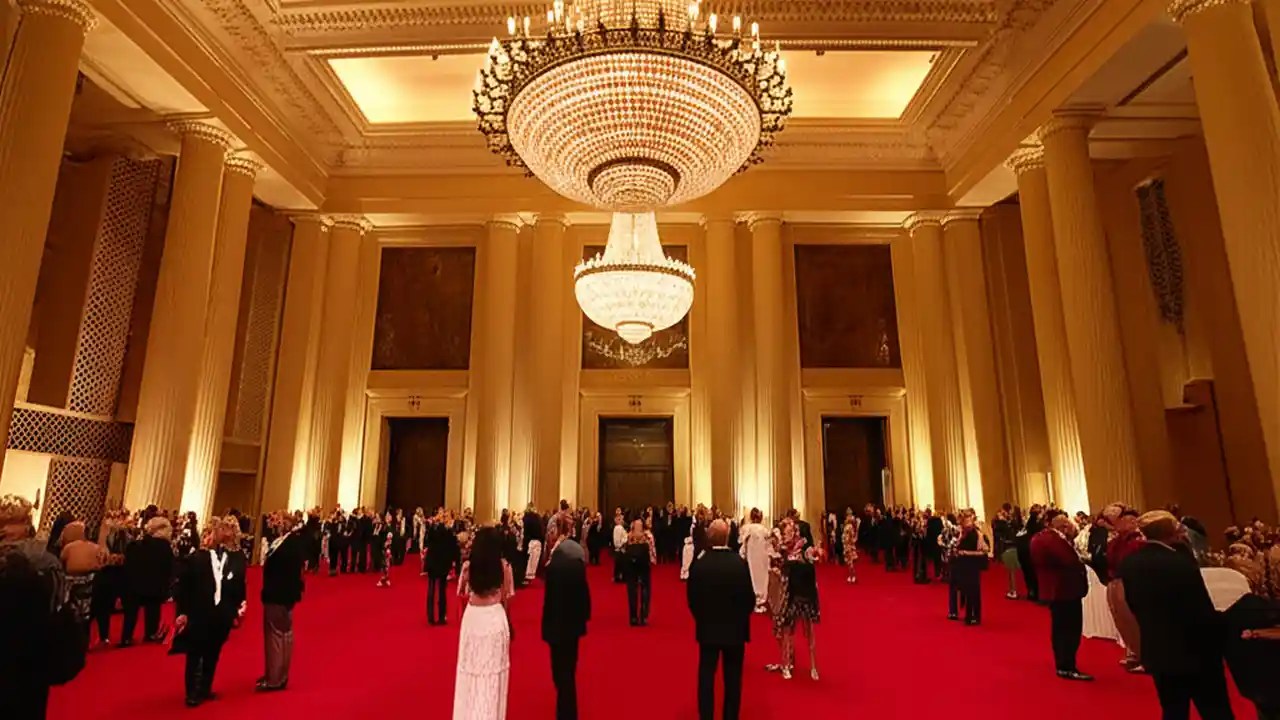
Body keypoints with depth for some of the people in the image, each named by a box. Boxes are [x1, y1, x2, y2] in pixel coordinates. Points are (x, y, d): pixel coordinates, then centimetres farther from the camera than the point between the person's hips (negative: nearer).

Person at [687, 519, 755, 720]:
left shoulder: (698, 565, -14)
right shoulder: (740, 564, -18)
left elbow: (692, 599, -5)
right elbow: (749, 599, -11)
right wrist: (740, 617, 10)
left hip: (708, 629, 0)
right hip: (735, 629, 0)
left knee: (706, 676, 12)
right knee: (733, 679, 14)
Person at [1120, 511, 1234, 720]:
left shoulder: (1129, 563, -4)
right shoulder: (1181, 561, -23)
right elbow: (1203, 611, -17)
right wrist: (1216, 645, -2)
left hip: (1157, 652, 5)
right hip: (1196, 650, -5)